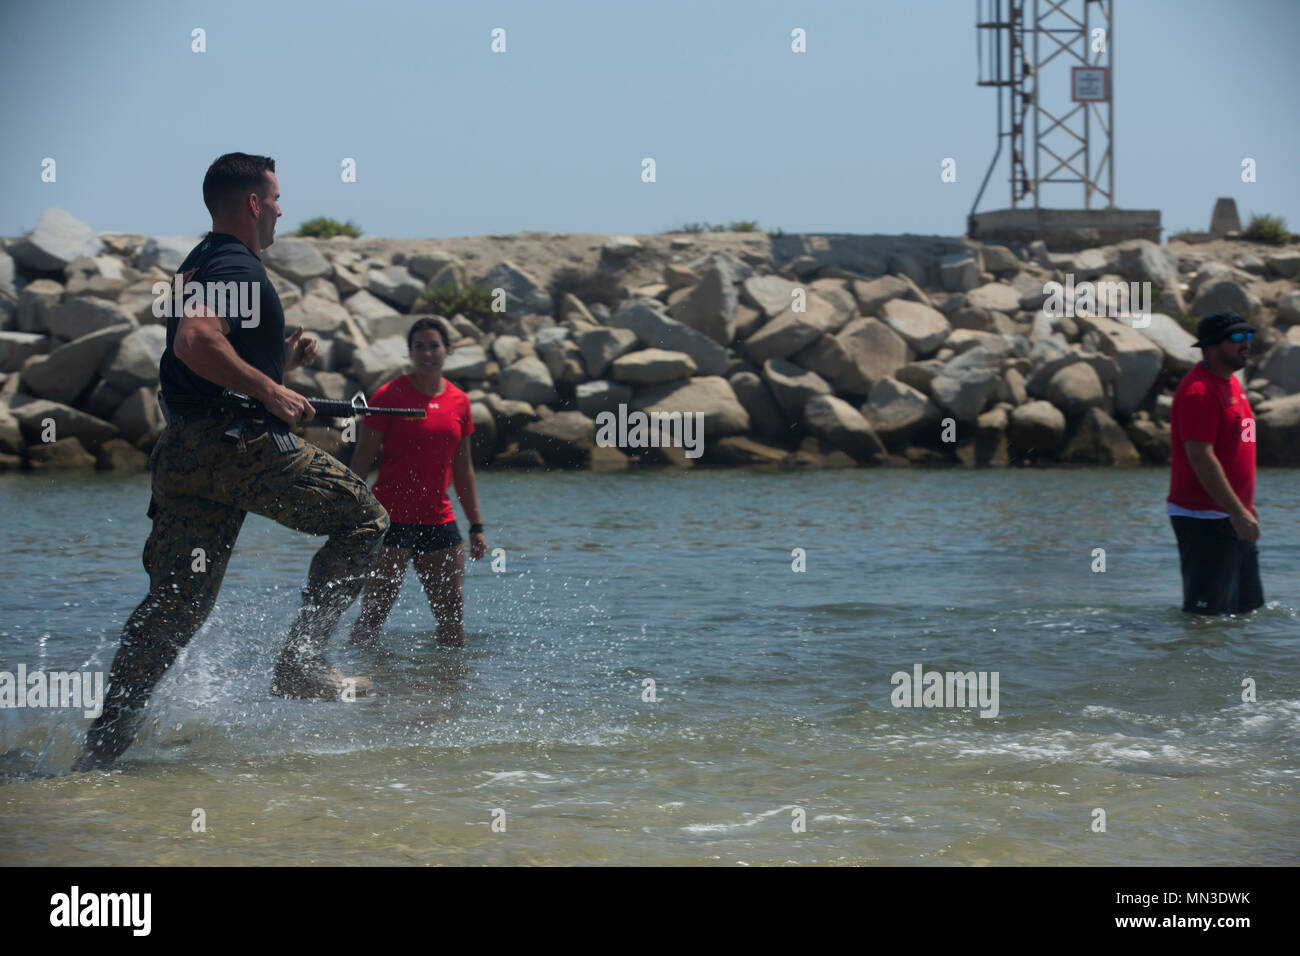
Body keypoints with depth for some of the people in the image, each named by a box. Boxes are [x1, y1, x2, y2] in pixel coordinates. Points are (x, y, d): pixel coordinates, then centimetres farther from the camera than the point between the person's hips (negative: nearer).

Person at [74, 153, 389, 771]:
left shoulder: (196, 266, 26)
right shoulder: (236, 266, -7)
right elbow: (195, 342, -25)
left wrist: (281, 360, 22)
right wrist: (270, 389, -20)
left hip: (180, 450, 9)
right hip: (236, 442, -9)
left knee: (174, 604, 7)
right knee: (363, 518, 2)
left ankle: (102, 744, 1)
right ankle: (300, 662, -5)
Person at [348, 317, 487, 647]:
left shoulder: (458, 401, 10)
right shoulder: (389, 395, -5)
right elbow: (361, 460, -5)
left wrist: (476, 525, 16)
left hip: (439, 521, 5)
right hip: (393, 518, -5)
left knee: (453, 614, 6)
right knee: (373, 613, -8)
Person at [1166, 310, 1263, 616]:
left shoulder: (1231, 383, 15)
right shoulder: (1198, 391, -17)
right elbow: (1200, 457, -23)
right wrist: (1238, 513, -25)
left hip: (1232, 517, 10)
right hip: (1204, 519, -10)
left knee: (1250, 606, 13)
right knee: (1210, 613, -8)